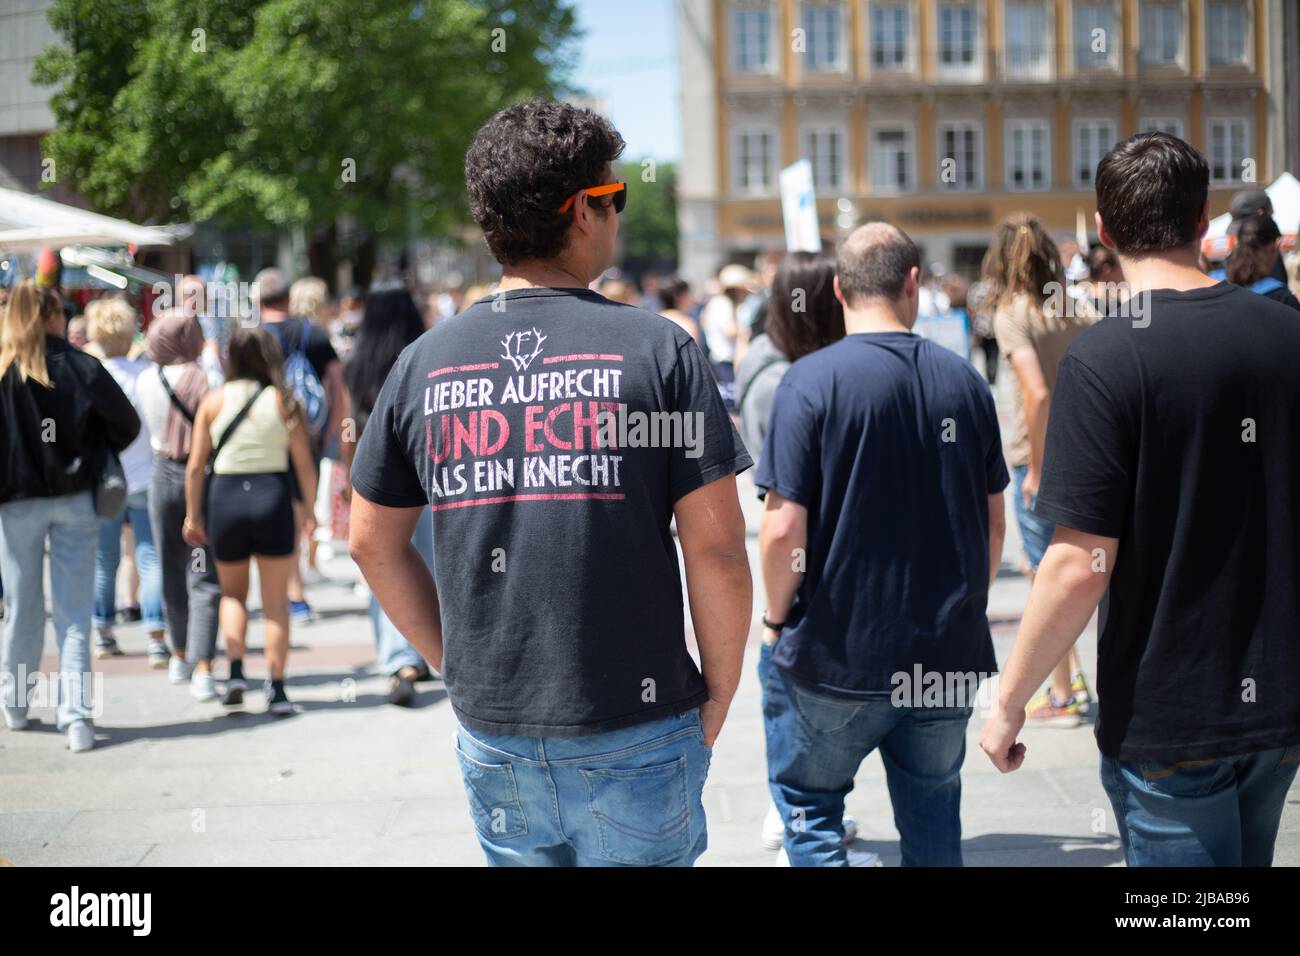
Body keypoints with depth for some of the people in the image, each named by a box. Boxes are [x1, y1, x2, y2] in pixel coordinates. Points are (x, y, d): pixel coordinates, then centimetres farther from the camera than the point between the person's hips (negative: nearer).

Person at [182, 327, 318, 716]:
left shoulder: (214, 401, 1)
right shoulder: (284, 401, -1)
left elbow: (195, 466, 1)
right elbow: (304, 464, -2)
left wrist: (193, 515, 9)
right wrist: (310, 509, 10)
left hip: (225, 496, 1)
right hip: (273, 495, -1)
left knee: (232, 593, 20)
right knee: (276, 601, 7)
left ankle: (236, 671, 1)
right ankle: (276, 689, 4)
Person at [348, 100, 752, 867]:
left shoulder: (424, 364, 2)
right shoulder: (657, 350, -10)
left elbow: (373, 543, 9)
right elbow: (717, 547, -12)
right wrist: (719, 691, 1)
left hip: (492, 729, 4)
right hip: (634, 728, -3)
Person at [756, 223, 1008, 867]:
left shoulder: (811, 380, -13)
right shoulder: (964, 380, 2)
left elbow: (784, 528, -17)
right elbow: (993, 520, 9)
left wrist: (776, 620, 0)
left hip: (835, 653, -4)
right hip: (948, 655, 4)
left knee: (807, 803, 14)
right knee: (933, 821, 17)